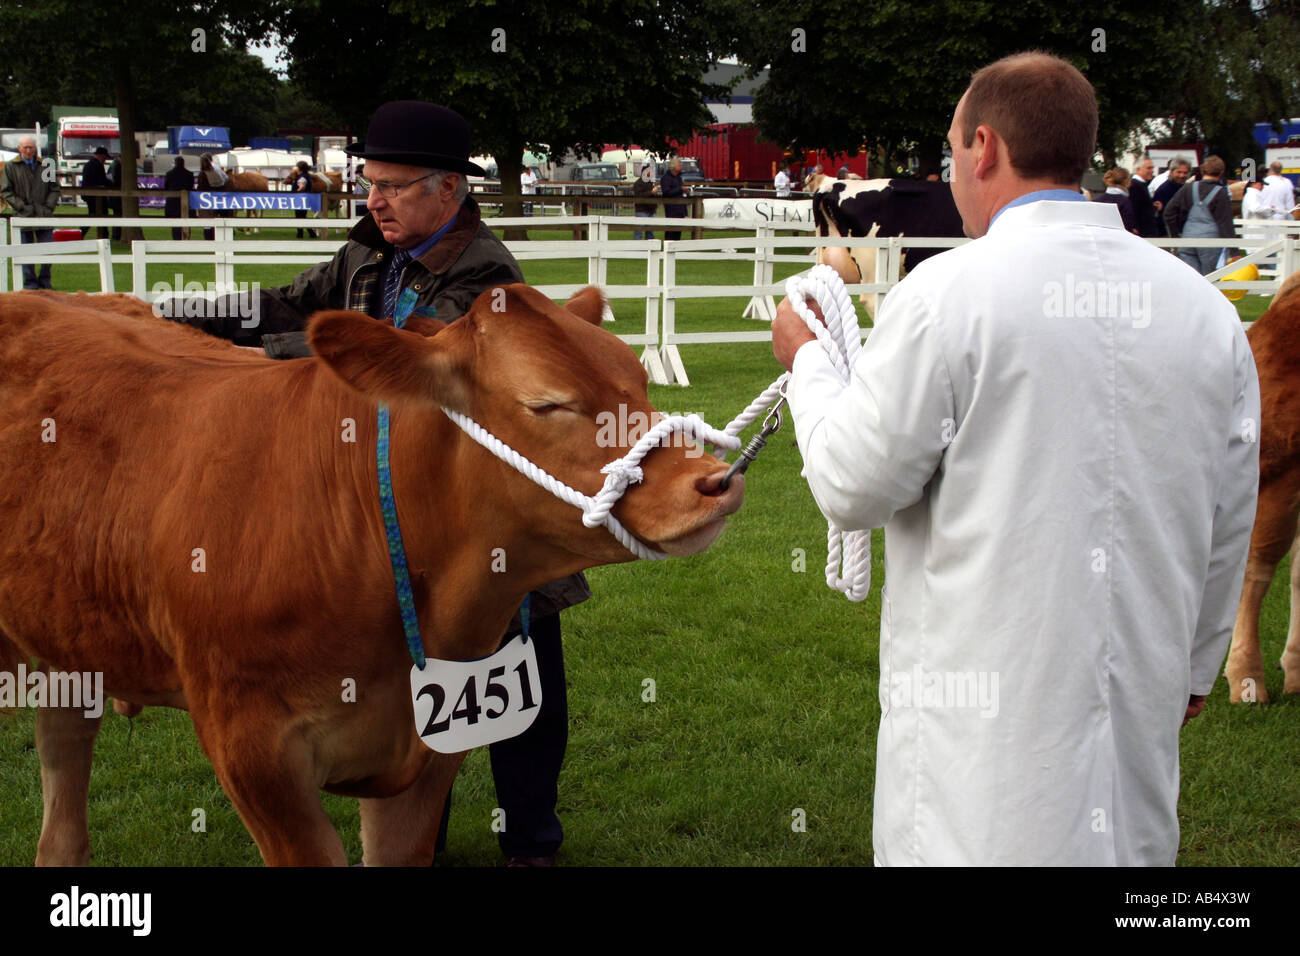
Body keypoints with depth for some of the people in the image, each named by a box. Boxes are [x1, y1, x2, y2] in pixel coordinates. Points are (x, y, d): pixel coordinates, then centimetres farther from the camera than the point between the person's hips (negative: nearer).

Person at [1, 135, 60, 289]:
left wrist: (48, 207, -1)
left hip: (44, 216, 2)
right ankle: (30, 281, 10)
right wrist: (22, 207, -9)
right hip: (23, 217, -2)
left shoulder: (45, 166, 10)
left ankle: (44, 280, 14)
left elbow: (55, 188, 13)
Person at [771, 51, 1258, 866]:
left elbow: (852, 486, -7)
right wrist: (1196, 665, 26)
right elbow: (1229, 524, 11)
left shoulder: (949, 294, -14)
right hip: (1140, 699, 5)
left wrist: (807, 360, 11)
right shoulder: (1208, 310, 3)